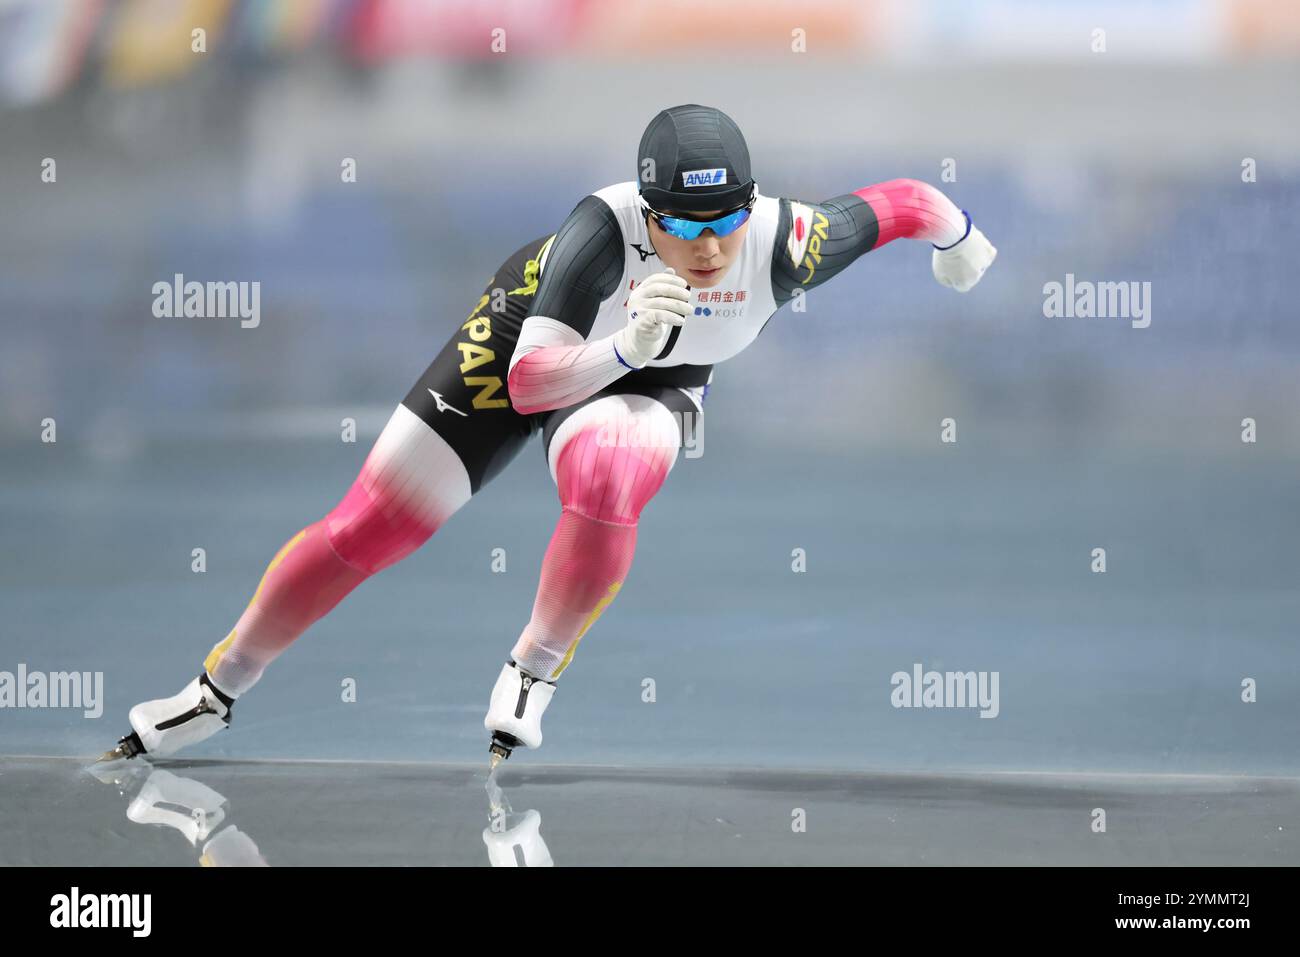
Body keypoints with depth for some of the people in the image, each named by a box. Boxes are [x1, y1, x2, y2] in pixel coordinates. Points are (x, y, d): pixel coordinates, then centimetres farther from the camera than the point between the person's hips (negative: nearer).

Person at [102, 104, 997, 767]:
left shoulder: (783, 243, -34)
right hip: (530, 342, -1)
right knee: (367, 526, -1)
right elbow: (529, 382, -42)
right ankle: (218, 691, 19)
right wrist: (624, 349, -59)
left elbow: (903, 202, -17)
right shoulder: (604, 230, -40)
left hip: (652, 375, 1)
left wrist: (959, 240, 4)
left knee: (605, 480, -36)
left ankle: (535, 671, -11)